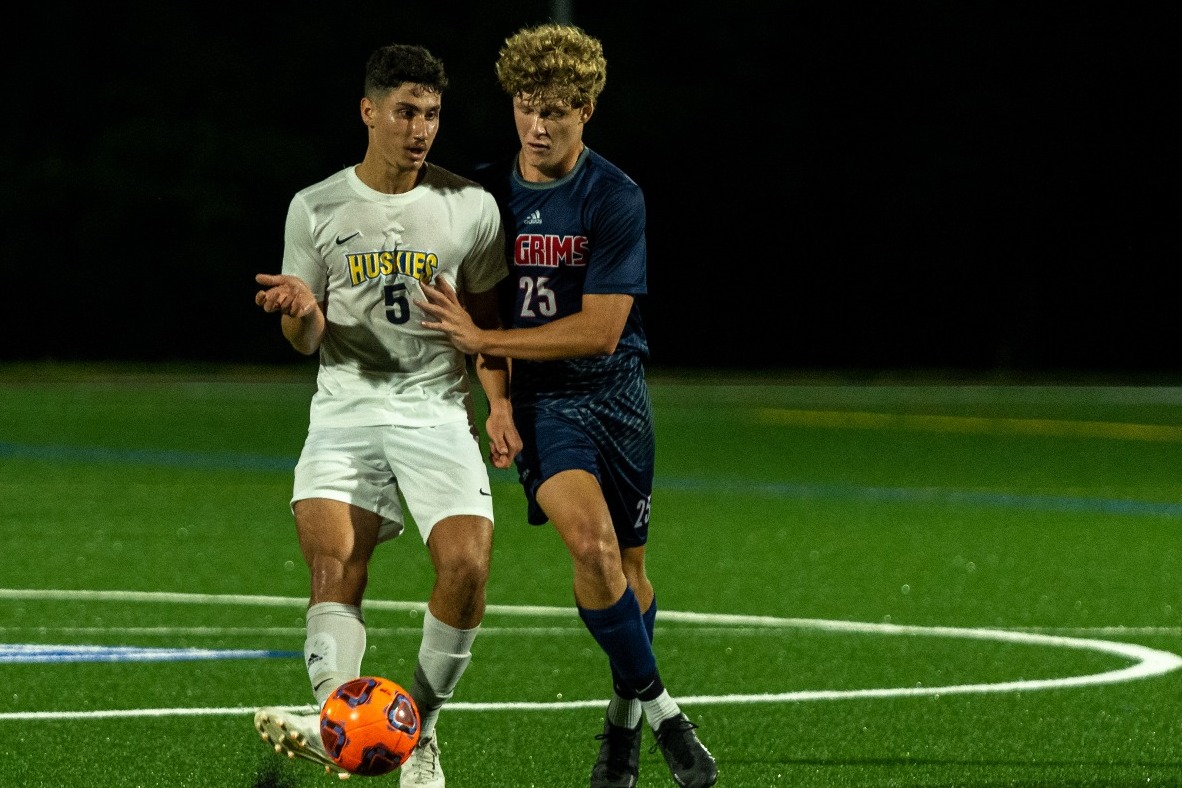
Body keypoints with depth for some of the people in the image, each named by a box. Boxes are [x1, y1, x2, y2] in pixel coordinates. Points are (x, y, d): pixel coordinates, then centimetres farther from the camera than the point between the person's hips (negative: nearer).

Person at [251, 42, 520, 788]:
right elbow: (307, 341, 8)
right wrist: (301, 313, -16)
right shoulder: (315, 209, 5)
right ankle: (336, 717, -36)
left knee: (466, 565, -19)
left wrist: (500, 402, 2)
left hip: (439, 410, 0)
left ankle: (419, 726, -3)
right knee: (332, 561, -22)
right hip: (346, 407, 0)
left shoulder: (471, 207, 6)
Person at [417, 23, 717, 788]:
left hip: (615, 391, 0)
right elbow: (470, 307, 12)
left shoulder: (617, 199, -10)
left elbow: (600, 328, -15)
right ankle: (656, 705, -12)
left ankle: (624, 716, 31)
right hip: (540, 400, 0)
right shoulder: (486, 193, 0)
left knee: (627, 567, 8)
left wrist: (484, 338, -17)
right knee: (590, 538, -24)